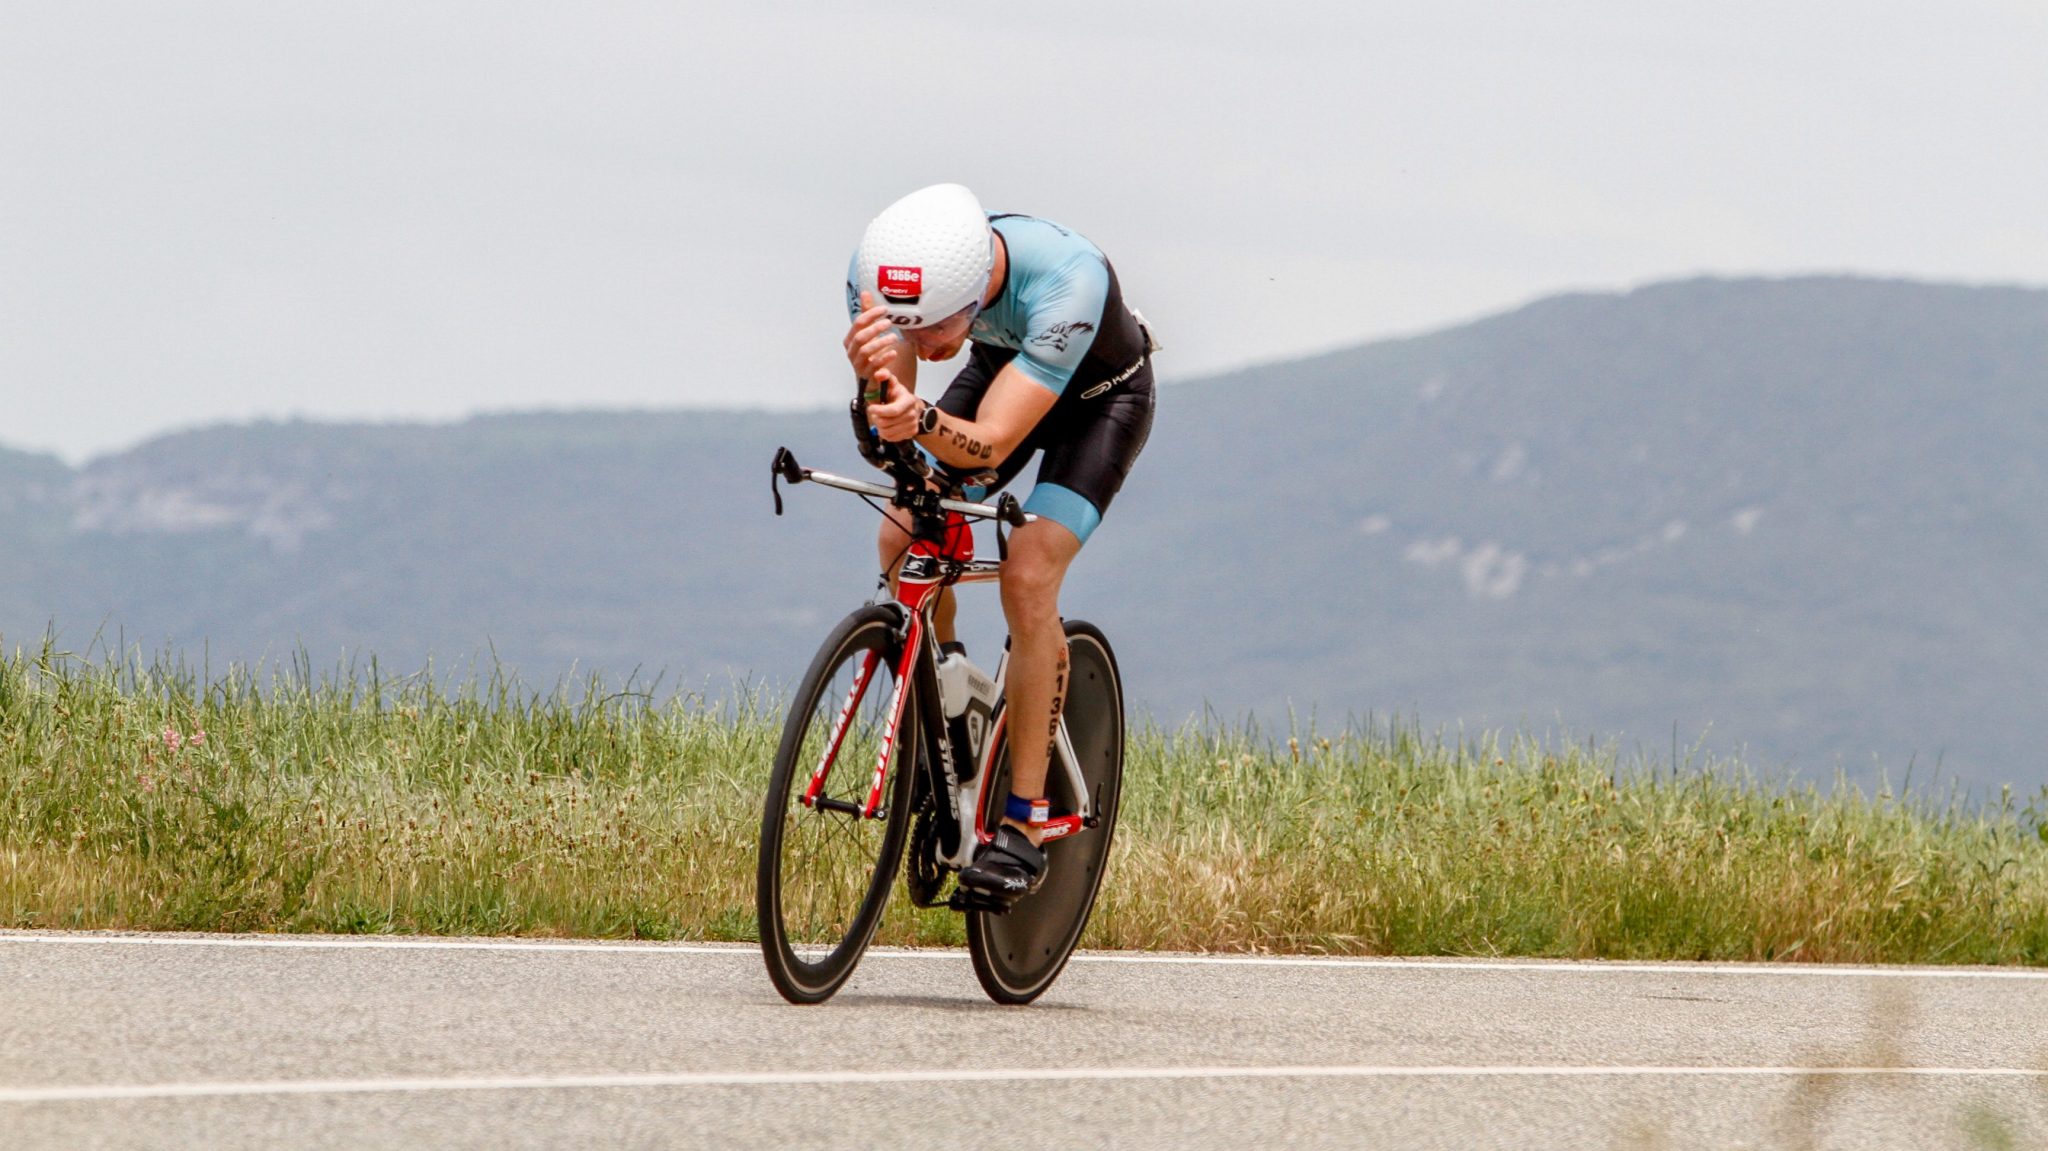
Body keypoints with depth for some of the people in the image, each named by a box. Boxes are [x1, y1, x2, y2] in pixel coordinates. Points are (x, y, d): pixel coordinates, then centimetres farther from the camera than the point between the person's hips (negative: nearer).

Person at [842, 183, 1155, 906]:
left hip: (1102, 397, -5)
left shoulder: (1064, 283, -43)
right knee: (901, 541, -14)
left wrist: (922, 420, -65)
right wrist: (872, 377, -56)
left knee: (1027, 577, -22)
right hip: (1002, 369, 5)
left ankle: (1026, 824, -16)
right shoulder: (883, 271, -30)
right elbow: (885, 430, -33)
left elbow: (991, 445, -44)